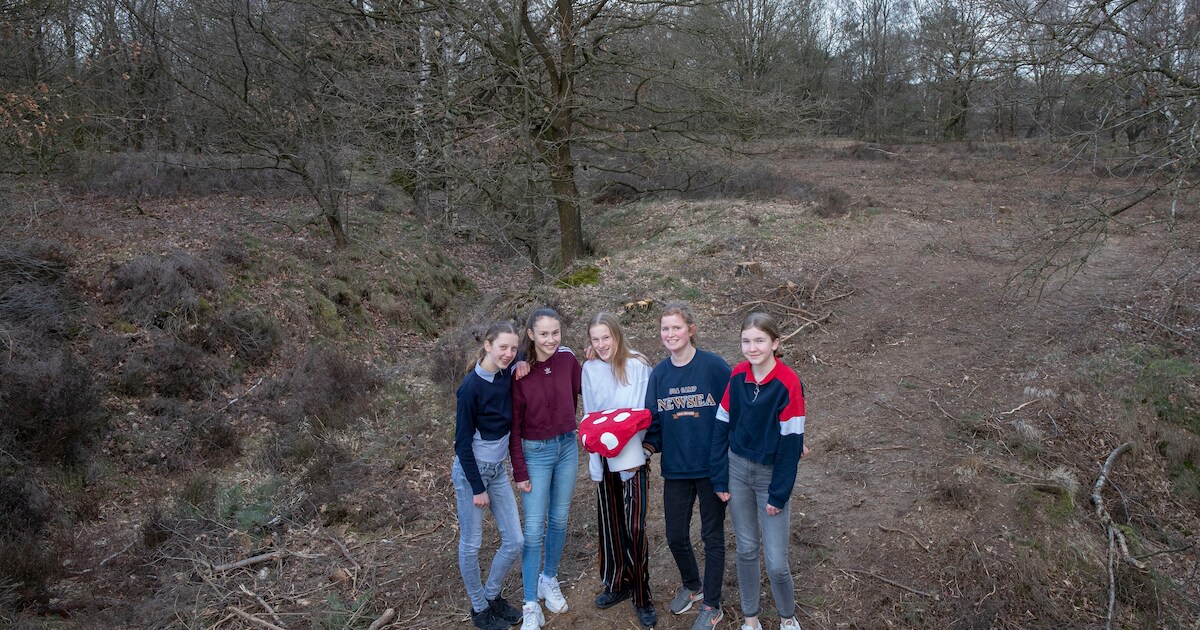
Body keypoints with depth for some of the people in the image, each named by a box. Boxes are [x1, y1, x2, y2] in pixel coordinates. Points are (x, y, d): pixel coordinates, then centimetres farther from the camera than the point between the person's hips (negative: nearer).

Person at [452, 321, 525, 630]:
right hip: (471, 470, -6)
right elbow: (462, 442, -15)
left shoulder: (508, 378, -3)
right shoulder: (471, 386, -20)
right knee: (471, 544, 7)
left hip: (498, 470, 6)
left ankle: (492, 596, 30)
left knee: (515, 542, 7)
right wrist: (477, 487, -13)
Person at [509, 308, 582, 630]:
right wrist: (520, 471, -10)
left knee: (559, 519, 16)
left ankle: (549, 579, 38)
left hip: (567, 446, 4)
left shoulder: (567, 358, -8)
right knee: (534, 529, 1)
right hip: (535, 452, -3)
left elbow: (582, 389, 11)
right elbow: (514, 424, -11)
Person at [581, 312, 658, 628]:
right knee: (609, 522, 12)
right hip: (603, 457, 4)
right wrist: (592, 438, -2)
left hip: (633, 456, -4)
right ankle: (617, 584, 30)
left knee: (634, 527, -5)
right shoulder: (590, 369, 2)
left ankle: (642, 596, 11)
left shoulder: (638, 366, -11)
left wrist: (623, 439, -19)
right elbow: (589, 414, 9)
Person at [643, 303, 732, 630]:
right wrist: (650, 445, -8)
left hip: (712, 467, -4)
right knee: (675, 536, 14)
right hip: (675, 468, 4)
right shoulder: (659, 373, 0)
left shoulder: (714, 366, -13)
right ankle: (692, 586, 43)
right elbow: (653, 418, 7)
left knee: (712, 537, 10)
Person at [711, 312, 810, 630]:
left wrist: (778, 494, -12)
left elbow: (791, 442, -15)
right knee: (746, 549, 14)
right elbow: (722, 427, 1)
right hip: (738, 470, 4)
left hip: (772, 474, -3)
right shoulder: (737, 376, -4)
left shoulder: (788, 383, -17)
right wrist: (720, 479, 0)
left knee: (776, 563, 0)